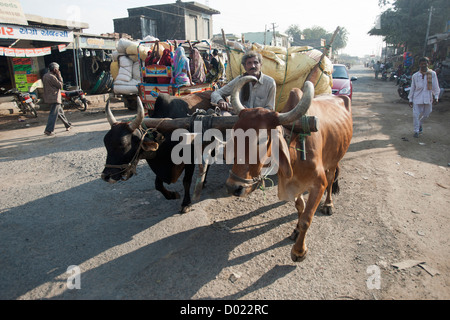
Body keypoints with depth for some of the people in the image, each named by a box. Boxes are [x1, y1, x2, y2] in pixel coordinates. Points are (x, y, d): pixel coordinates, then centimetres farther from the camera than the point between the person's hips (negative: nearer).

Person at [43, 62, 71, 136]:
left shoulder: (45, 76, 13)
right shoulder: (52, 77, -17)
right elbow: (60, 86, -11)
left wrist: (57, 76, 9)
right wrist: (59, 76, -5)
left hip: (49, 98, 10)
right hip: (54, 98, -10)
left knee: (60, 112, 19)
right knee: (53, 114, -7)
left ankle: (68, 125, 30)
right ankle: (49, 130, -8)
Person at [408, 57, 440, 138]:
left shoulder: (432, 74, -1)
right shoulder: (415, 76, 0)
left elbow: (435, 86, 2)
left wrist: (436, 97, -6)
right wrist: (410, 99, 5)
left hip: (428, 98, 1)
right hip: (417, 98, -1)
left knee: (426, 114, 13)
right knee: (416, 115, -5)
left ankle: (420, 124, 43)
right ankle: (416, 131, 9)